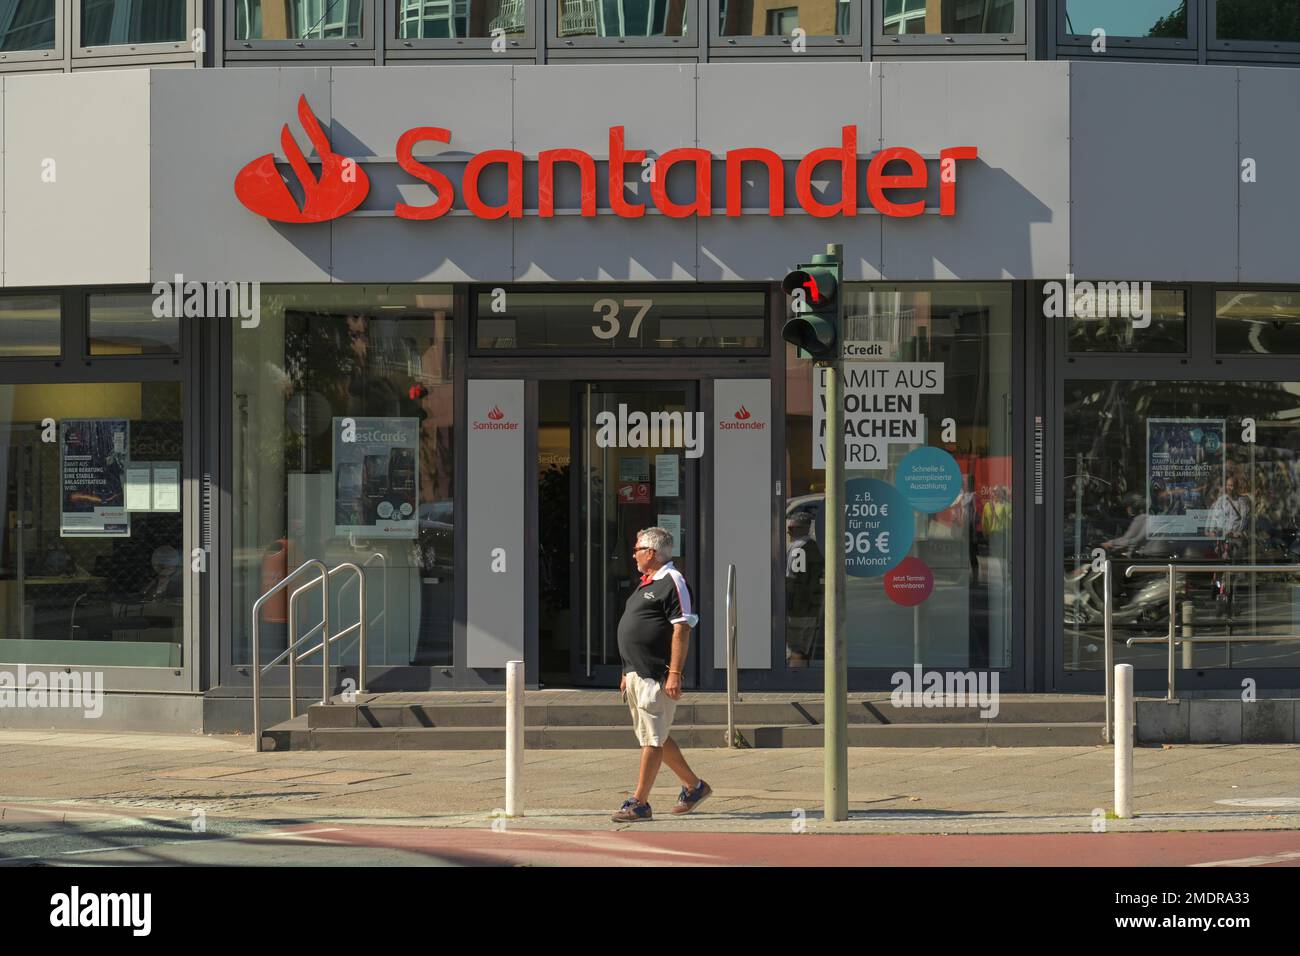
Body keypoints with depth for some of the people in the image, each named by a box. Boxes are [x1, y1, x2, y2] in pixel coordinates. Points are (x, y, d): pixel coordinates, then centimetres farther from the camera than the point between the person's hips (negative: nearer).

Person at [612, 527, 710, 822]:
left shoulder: (673, 582, -11)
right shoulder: (647, 584, 20)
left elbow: (682, 630, -17)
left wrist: (674, 674, -22)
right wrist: (628, 673, 23)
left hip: (657, 676, -10)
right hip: (637, 674, 10)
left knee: (652, 738, -7)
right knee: (655, 737, 15)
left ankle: (639, 803, -7)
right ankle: (694, 786, 26)